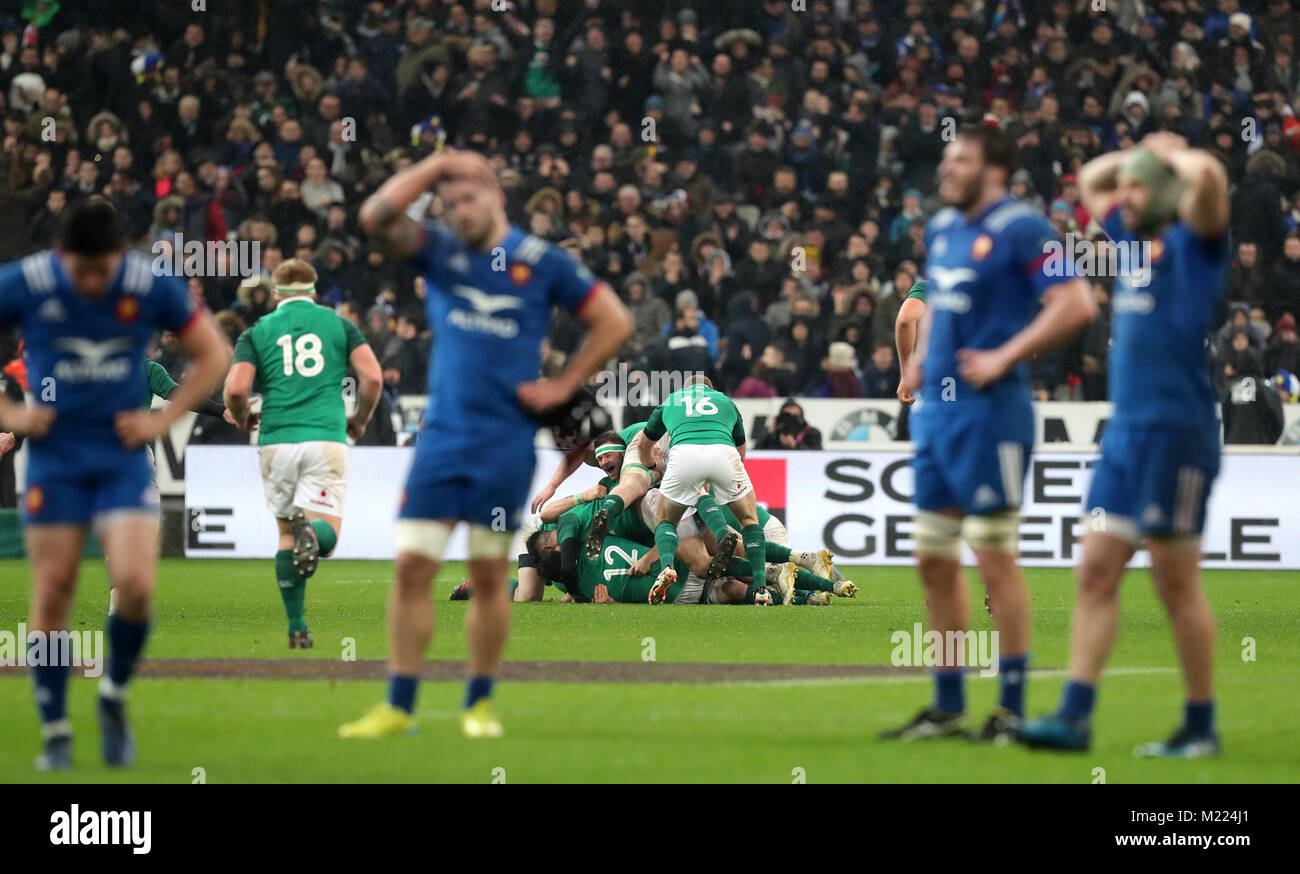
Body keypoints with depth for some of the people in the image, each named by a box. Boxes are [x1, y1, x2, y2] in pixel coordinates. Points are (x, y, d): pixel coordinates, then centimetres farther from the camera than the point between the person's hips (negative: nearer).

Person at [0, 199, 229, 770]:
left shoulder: (153, 289, -8)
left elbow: (213, 356, 6)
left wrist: (163, 419, -2)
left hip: (123, 453, 0)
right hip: (54, 455, 0)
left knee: (135, 584, -15)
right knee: (52, 593, -3)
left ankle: (114, 696, 11)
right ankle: (54, 732, 10)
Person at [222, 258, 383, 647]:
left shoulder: (256, 332, 9)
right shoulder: (339, 325, 10)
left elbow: (235, 388, -5)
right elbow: (372, 377, -2)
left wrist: (243, 418, 17)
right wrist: (360, 419, 16)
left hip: (277, 441, 1)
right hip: (326, 439, -1)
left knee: (286, 535, 14)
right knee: (327, 536, -2)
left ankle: (297, 627, 8)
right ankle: (310, 532, -39)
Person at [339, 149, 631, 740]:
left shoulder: (541, 263, 1)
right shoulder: (439, 253, 8)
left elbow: (615, 321, 5)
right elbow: (377, 216, -7)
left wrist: (562, 386, 0)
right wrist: (438, 164, -6)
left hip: (506, 441, -2)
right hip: (442, 437, 2)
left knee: (489, 575, 3)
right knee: (412, 566, -4)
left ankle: (479, 703, 14)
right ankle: (398, 706, 0)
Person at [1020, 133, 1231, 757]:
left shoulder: (1192, 243, -6)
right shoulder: (1134, 240, 16)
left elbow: (1208, 176, -26)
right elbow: (1090, 180, 33)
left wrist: (1169, 153, -7)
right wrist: (1138, 154, 18)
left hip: (1175, 433, -8)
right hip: (1125, 432, 8)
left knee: (1177, 583, -3)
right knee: (1095, 573, 2)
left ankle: (1201, 727, 6)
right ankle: (1074, 716, 1)